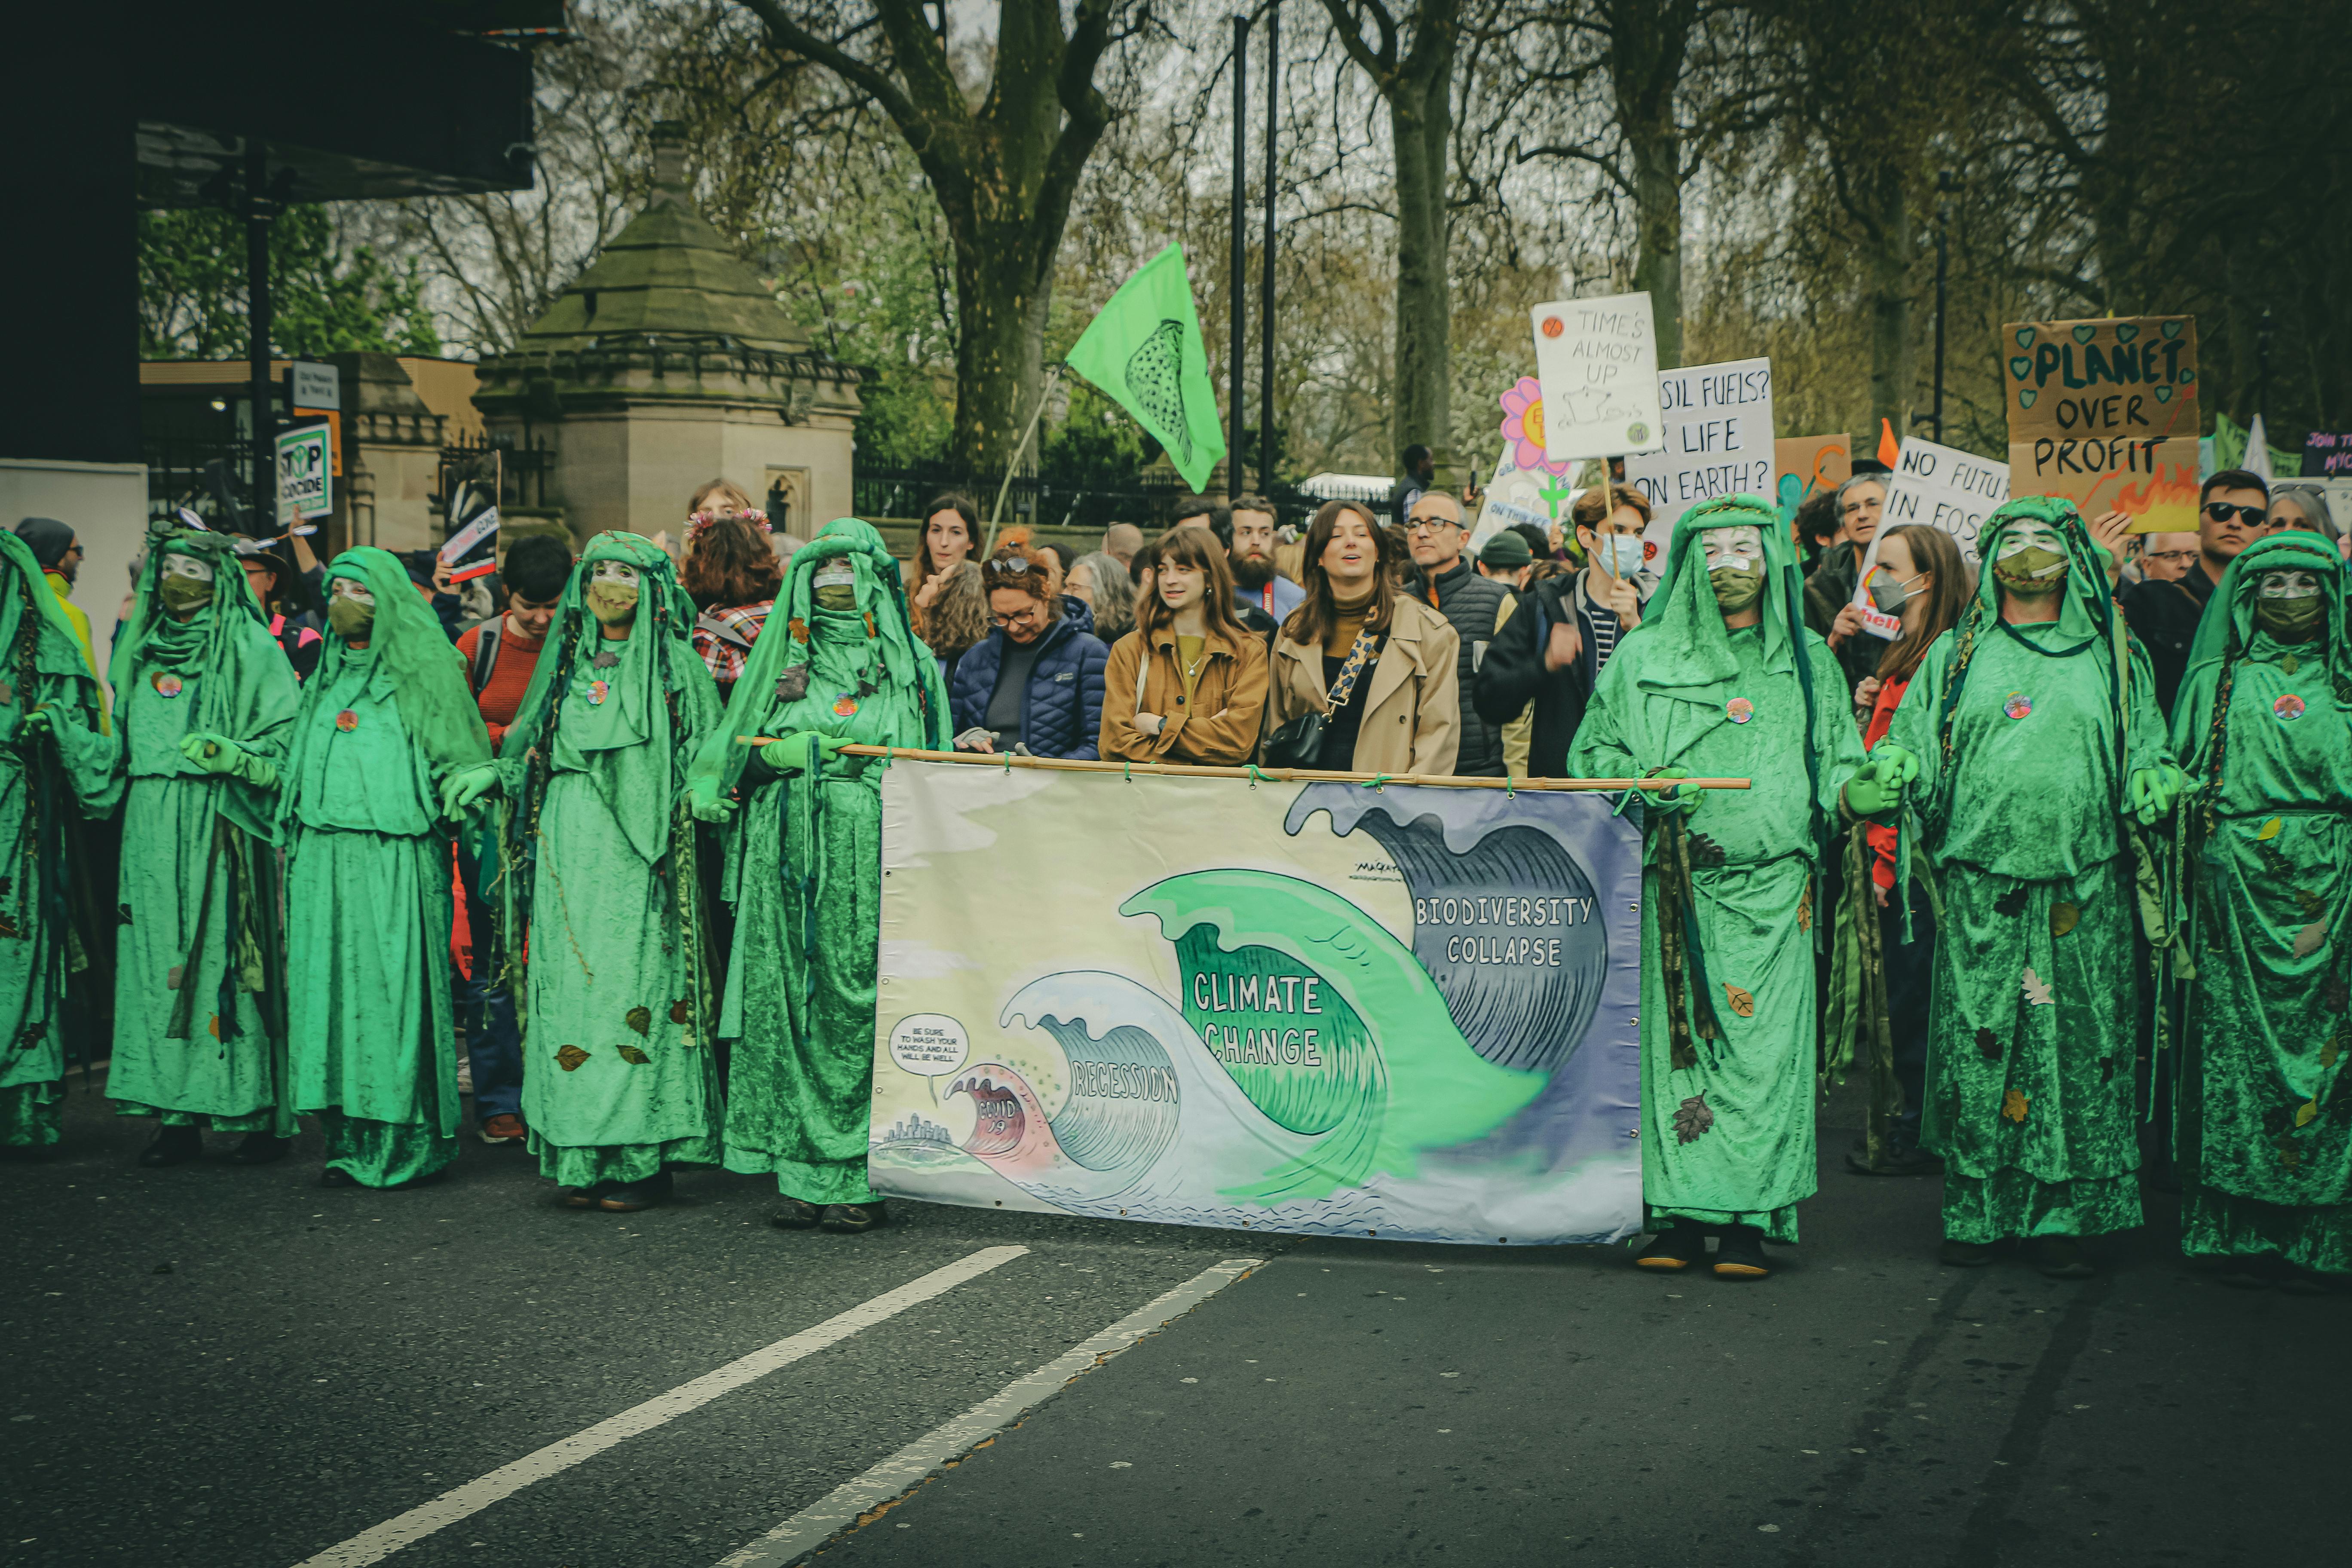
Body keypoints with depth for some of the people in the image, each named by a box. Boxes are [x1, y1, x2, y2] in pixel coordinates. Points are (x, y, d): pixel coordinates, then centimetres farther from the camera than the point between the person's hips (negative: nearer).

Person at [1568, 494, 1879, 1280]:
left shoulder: (1807, 660, 15)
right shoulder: (1644, 657, 11)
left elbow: (1834, 769, 14)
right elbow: (1592, 754, 10)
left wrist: (1865, 790, -8)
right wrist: (1644, 785, -10)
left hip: (1771, 889, 0)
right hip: (1674, 887, 0)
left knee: (1761, 1047, -6)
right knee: (1673, 1040, -4)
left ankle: (1750, 1219, -2)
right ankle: (1678, 1214, 2)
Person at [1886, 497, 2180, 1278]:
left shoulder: (2112, 659, 15)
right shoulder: (1957, 654, 15)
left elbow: (2144, 752, 13)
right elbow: (1914, 746, 13)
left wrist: (2154, 786, -8)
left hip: (2082, 894, 0)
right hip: (1980, 892, 0)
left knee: (2075, 1050, -2)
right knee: (1976, 1046, -2)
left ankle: (2059, 1216, 4)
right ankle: (1976, 1213, 7)